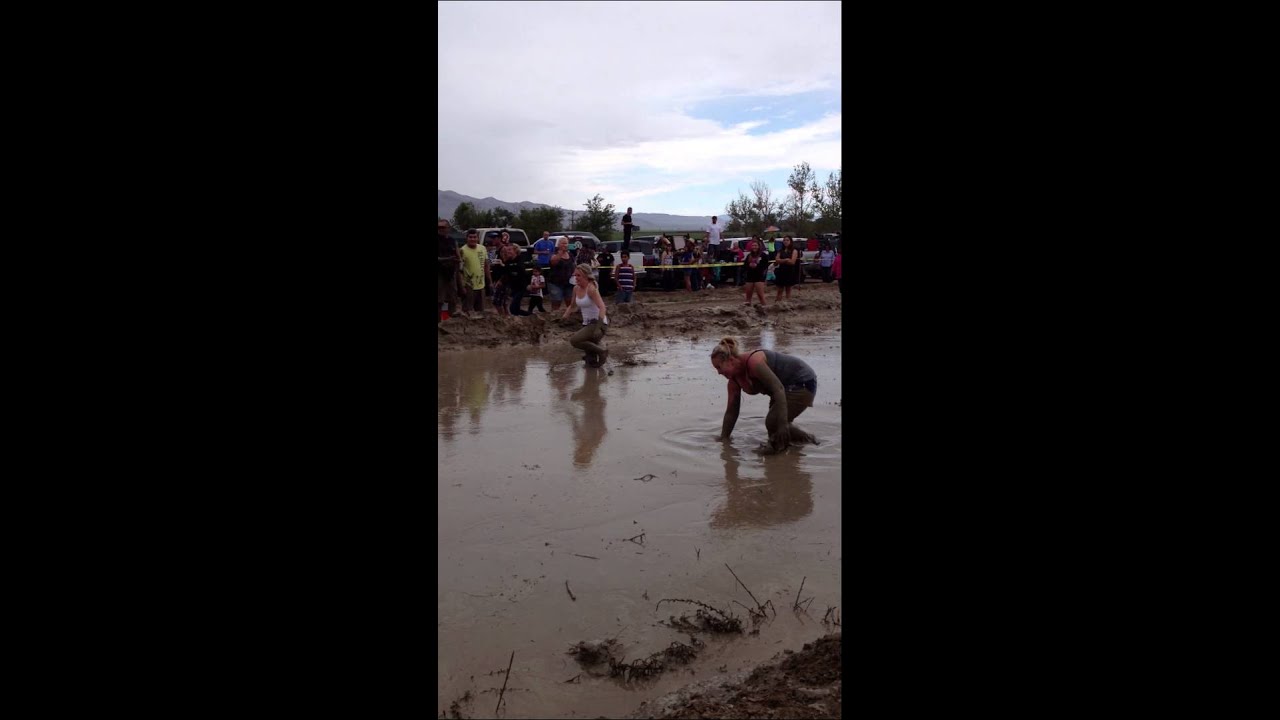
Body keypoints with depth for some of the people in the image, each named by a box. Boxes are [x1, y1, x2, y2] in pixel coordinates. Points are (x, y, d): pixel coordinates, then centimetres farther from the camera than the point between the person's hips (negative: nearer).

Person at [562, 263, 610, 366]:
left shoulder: (591, 289, -19)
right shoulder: (576, 289, 3)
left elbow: (602, 307, -30)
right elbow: (572, 305, 19)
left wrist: (599, 327, -41)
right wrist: (566, 315, 0)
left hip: (597, 322, -8)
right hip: (587, 324, 8)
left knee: (574, 340, -22)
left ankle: (601, 351, -9)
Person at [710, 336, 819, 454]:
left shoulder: (753, 362, -29)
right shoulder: (734, 379, 0)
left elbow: (778, 389, -33)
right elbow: (731, 411, 8)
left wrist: (783, 423, -36)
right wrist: (723, 439, 10)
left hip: (803, 383, -10)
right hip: (789, 387, 10)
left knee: (773, 422, -21)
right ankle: (808, 440, 37)